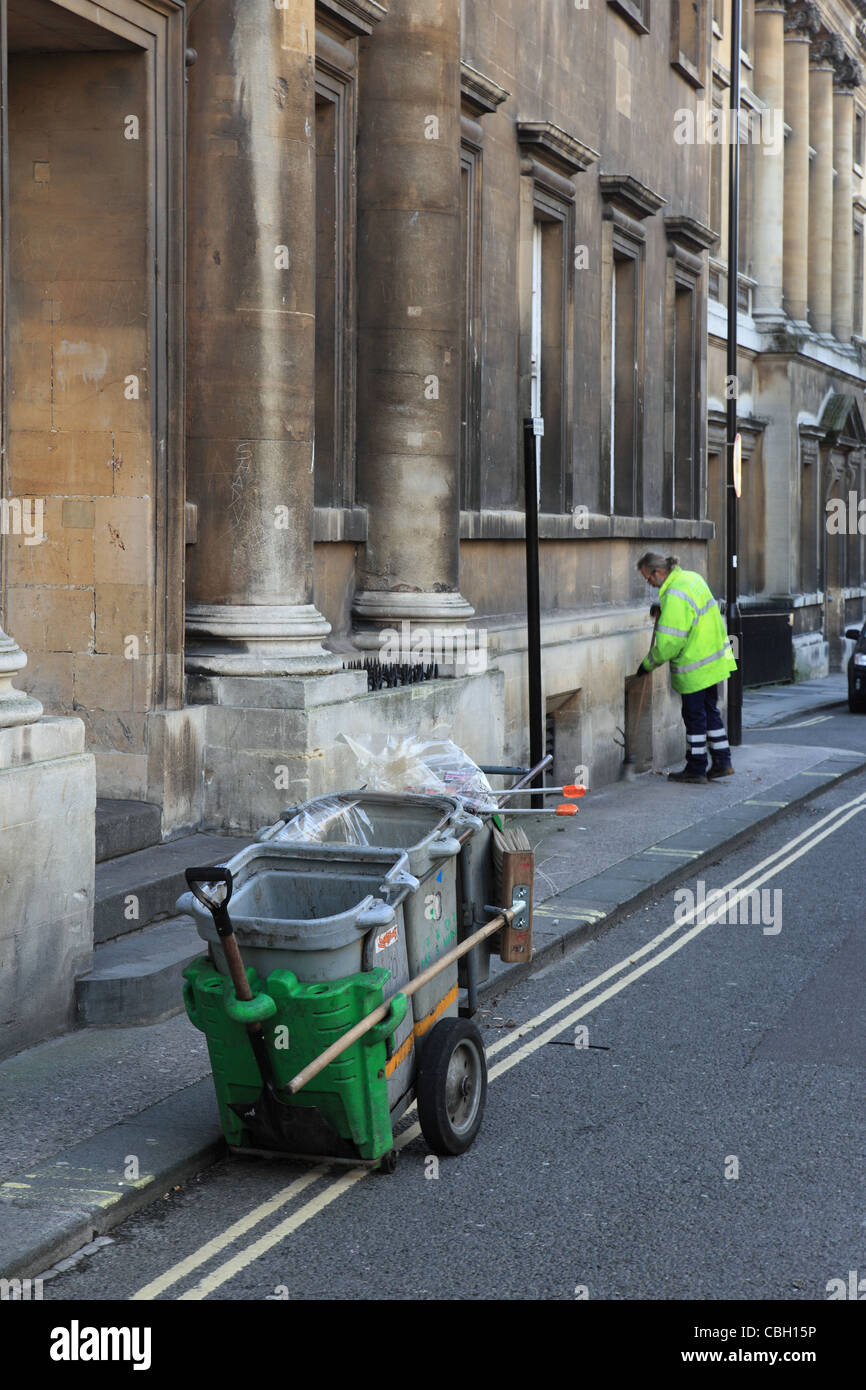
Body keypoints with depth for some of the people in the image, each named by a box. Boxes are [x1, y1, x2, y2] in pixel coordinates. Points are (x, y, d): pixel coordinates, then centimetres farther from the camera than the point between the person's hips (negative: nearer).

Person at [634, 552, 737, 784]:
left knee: (694, 715, 2)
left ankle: (696, 769, 12)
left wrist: (648, 664, -10)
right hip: (713, 660, 9)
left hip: (695, 667, -9)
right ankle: (722, 762, 23)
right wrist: (663, 609, 9)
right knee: (709, 710, 18)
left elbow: (668, 644, -25)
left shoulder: (674, 597, -26)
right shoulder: (691, 577, 4)